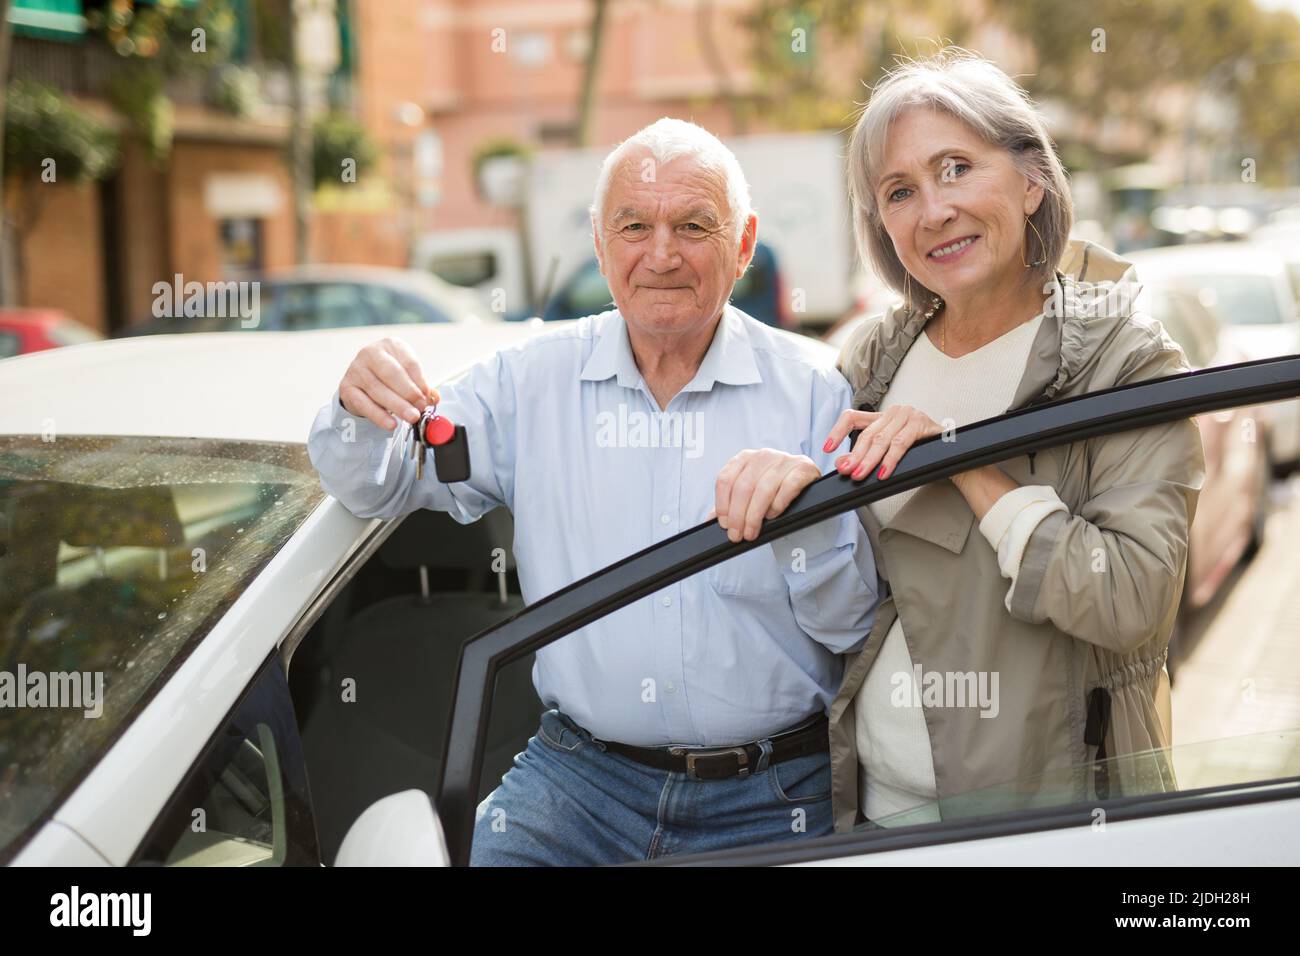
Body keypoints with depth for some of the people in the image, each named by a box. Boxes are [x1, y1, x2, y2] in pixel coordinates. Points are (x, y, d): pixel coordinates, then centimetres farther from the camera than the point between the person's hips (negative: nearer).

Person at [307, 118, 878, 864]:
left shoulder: (813, 389, 0)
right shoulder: (533, 380, 6)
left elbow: (853, 625, -2)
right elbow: (375, 488, 8)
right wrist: (360, 408, -15)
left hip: (770, 801, -1)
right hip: (576, 776, 1)